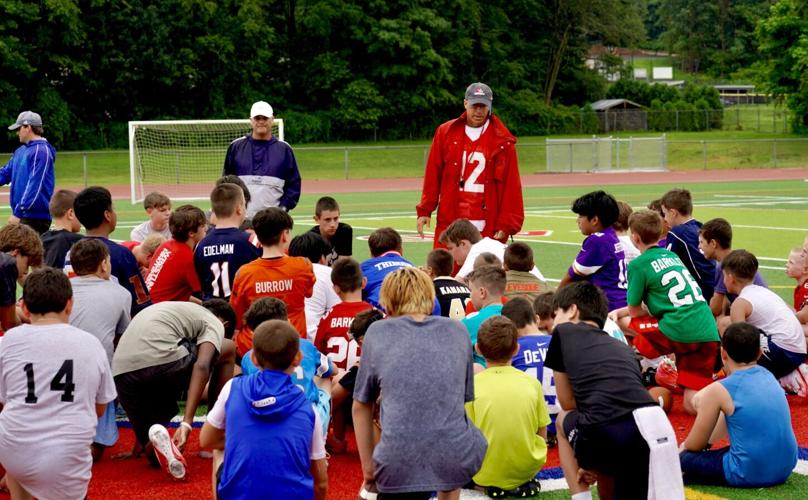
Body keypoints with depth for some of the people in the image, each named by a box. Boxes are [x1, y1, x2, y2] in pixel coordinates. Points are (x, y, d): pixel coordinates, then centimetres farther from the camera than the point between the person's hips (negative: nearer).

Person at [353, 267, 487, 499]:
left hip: (398, 465, -1)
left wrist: (368, 468, 26)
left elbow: (361, 407, 15)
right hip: (457, 460, 1)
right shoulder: (457, 330, 13)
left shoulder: (377, 332, 10)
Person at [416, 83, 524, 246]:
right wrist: (425, 211, 4)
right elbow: (432, 176, 9)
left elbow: (511, 185, -1)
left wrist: (507, 224, -7)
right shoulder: (445, 133, 8)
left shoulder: (503, 141, 2)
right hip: (449, 225, 1)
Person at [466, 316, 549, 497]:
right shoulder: (532, 382, -2)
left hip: (487, 473, -2)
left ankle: (493, 486, 3)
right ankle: (523, 483, 7)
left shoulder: (472, 385, -8)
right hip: (528, 468, 2)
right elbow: (542, 435, 3)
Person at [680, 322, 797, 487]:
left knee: (686, 458, 13)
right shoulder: (767, 376, 9)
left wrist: (683, 447, 23)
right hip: (785, 468, 6)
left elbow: (695, 445, 3)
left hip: (749, 475, -6)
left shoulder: (718, 390, -10)